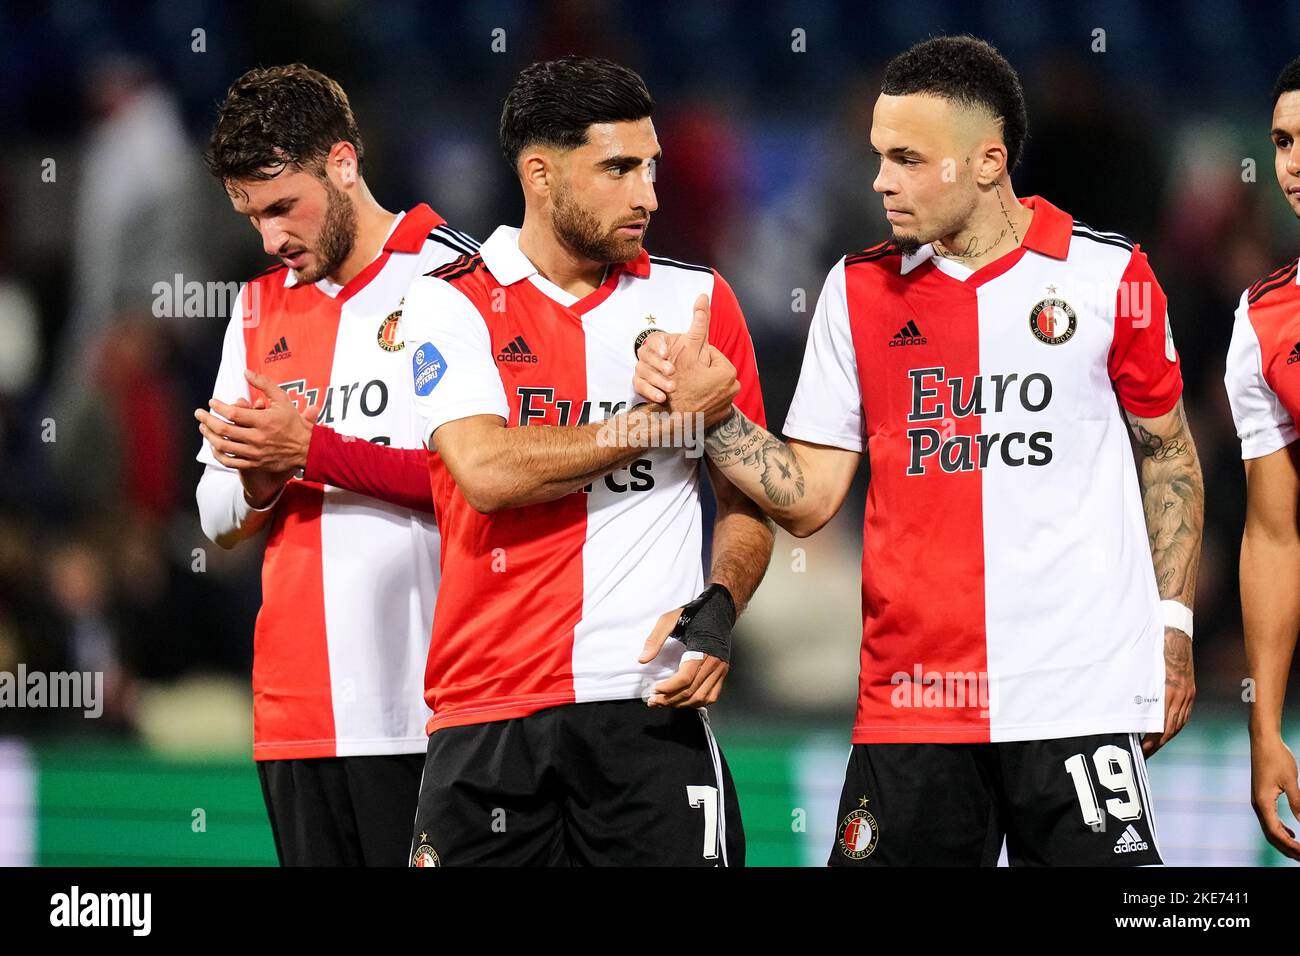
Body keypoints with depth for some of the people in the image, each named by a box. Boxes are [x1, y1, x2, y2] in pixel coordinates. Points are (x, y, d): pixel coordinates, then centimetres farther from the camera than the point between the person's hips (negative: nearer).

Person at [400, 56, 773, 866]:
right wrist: (667, 419, -8)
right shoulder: (452, 305, 3)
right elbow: (488, 473, -12)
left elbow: (749, 497, 13)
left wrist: (717, 609, -6)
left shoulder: (699, 302, 10)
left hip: (650, 706, 1)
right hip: (489, 716, -1)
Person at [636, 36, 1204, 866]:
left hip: (1079, 696, -2)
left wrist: (1172, 630, 5)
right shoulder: (859, 290, 8)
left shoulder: (1110, 278, 1)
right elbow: (808, 497, 8)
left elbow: (1169, 459, 10)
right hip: (908, 699, 2)